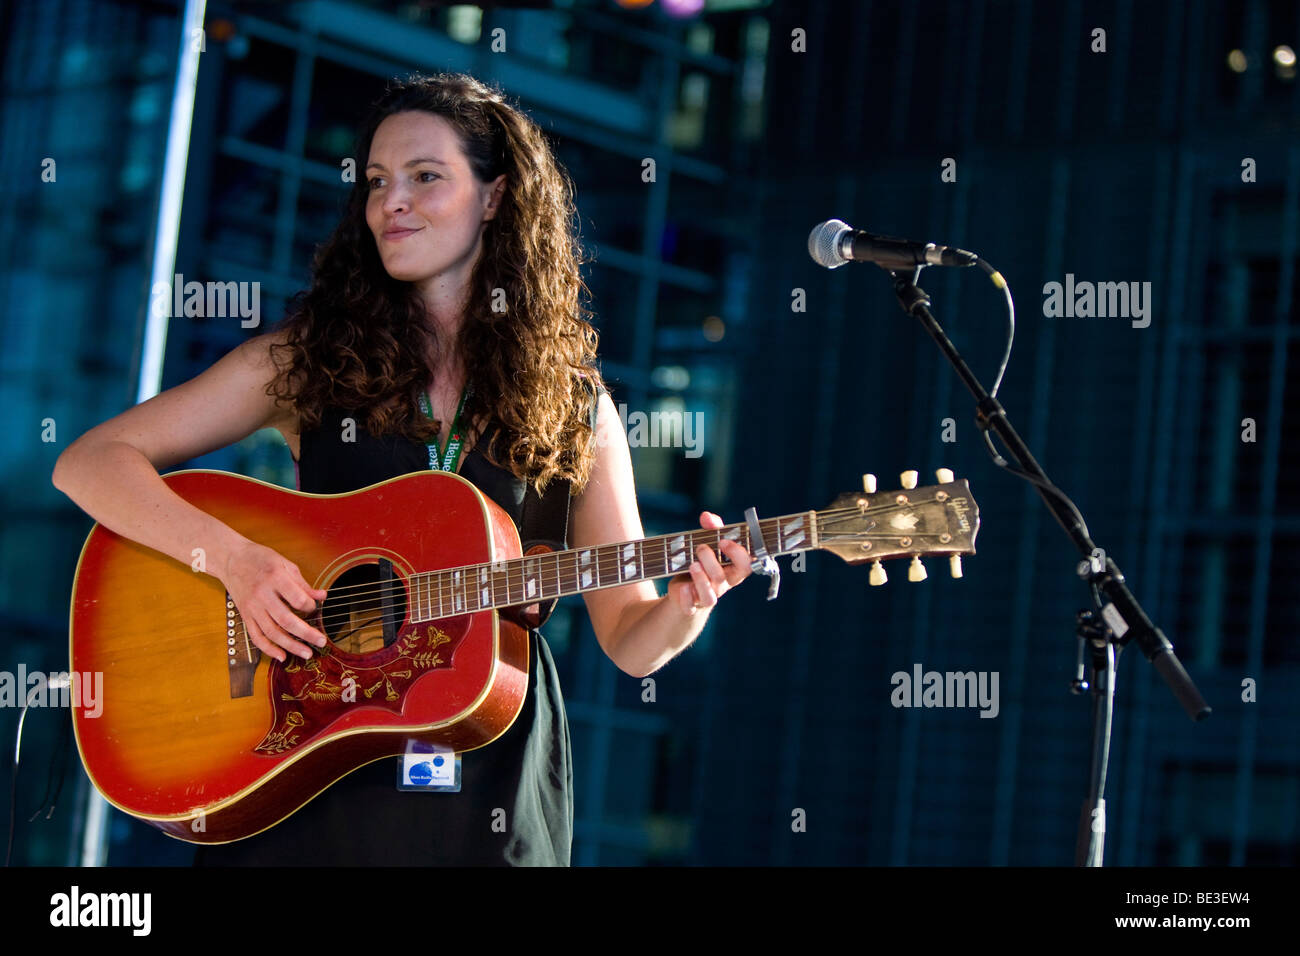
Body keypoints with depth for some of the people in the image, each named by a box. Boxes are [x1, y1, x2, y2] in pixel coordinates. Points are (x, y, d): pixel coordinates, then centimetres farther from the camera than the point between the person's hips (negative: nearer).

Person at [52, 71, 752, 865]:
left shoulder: (573, 404, 4)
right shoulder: (306, 358, 2)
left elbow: (631, 642, 6)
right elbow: (89, 463, -2)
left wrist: (689, 604, -16)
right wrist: (233, 557, -17)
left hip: (493, 788, 1)